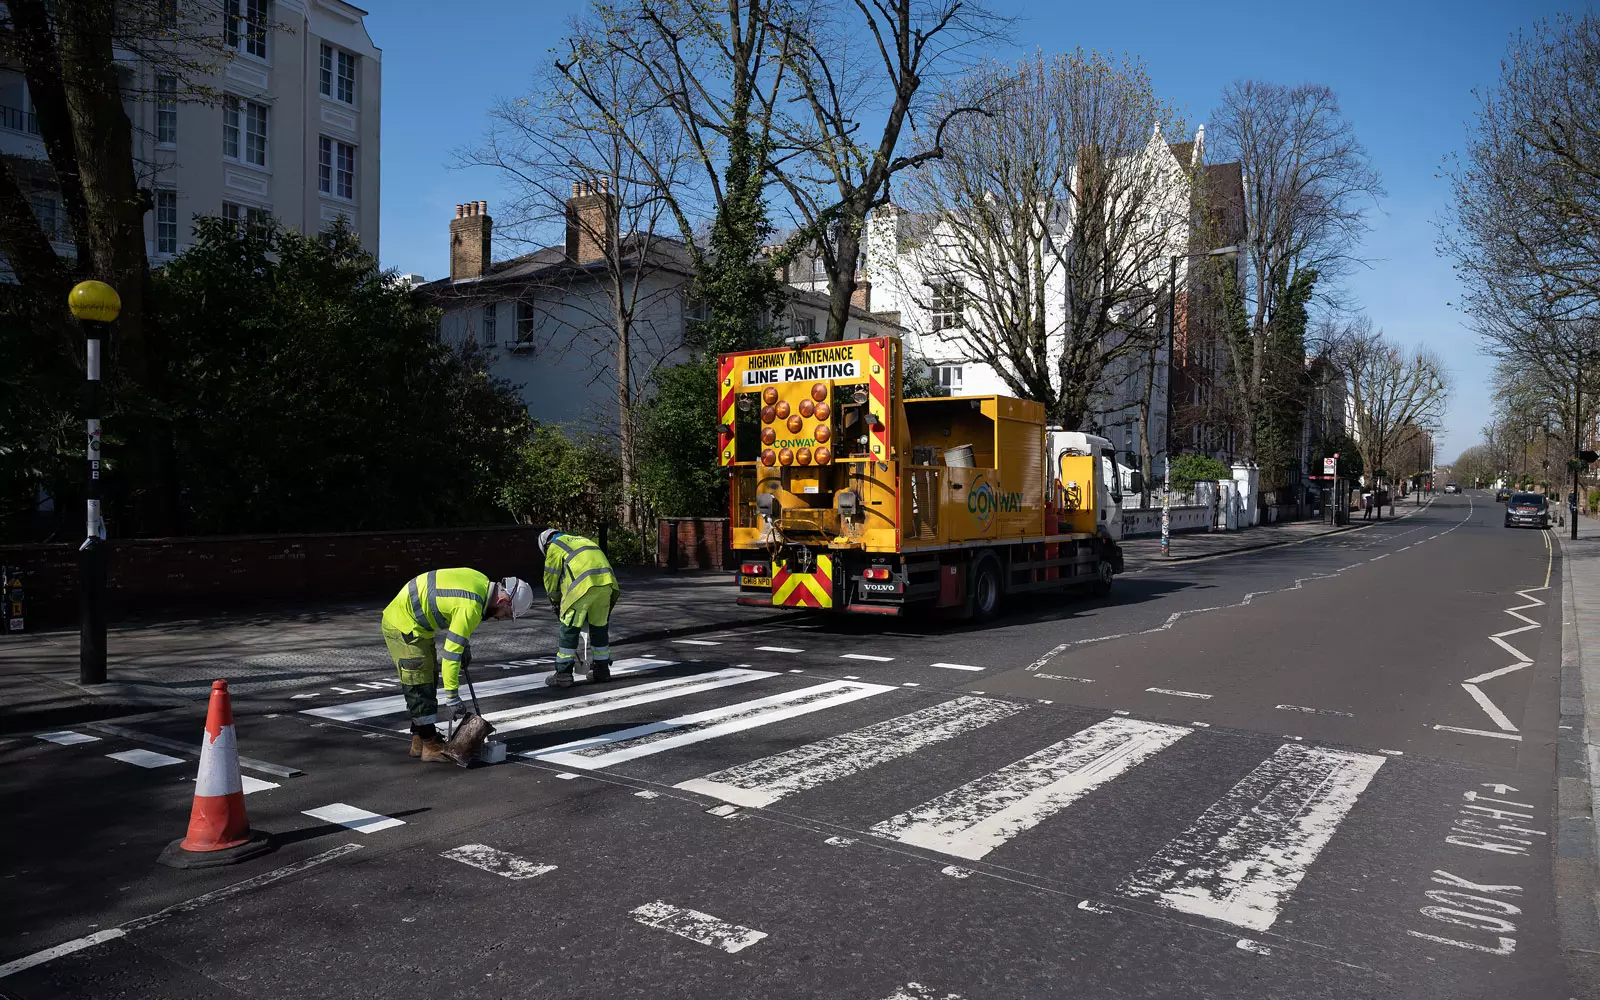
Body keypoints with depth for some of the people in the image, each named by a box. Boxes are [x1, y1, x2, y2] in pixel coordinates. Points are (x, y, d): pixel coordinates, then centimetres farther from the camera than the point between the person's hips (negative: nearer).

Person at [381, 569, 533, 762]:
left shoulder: (483, 581, -2)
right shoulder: (470, 607, -29)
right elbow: (451, 652, -26)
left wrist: (466, 645, 16)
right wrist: (452, 693, -19)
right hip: (403, 626, -11)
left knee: (429, 680, 15)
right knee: (420, 686, -6)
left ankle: (419, 740, 24)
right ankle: (430, 746, 2)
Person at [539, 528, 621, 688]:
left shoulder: (554, 547, 14)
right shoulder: (581, 539, 35)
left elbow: (551, 579, 12)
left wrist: (556, 602, 29)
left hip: (583, 585, -7)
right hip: (606, 582, 7)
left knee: (569, 630, 1)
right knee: (599, 627, 18)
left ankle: (563, 674, 2)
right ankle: (602, 669, 26)